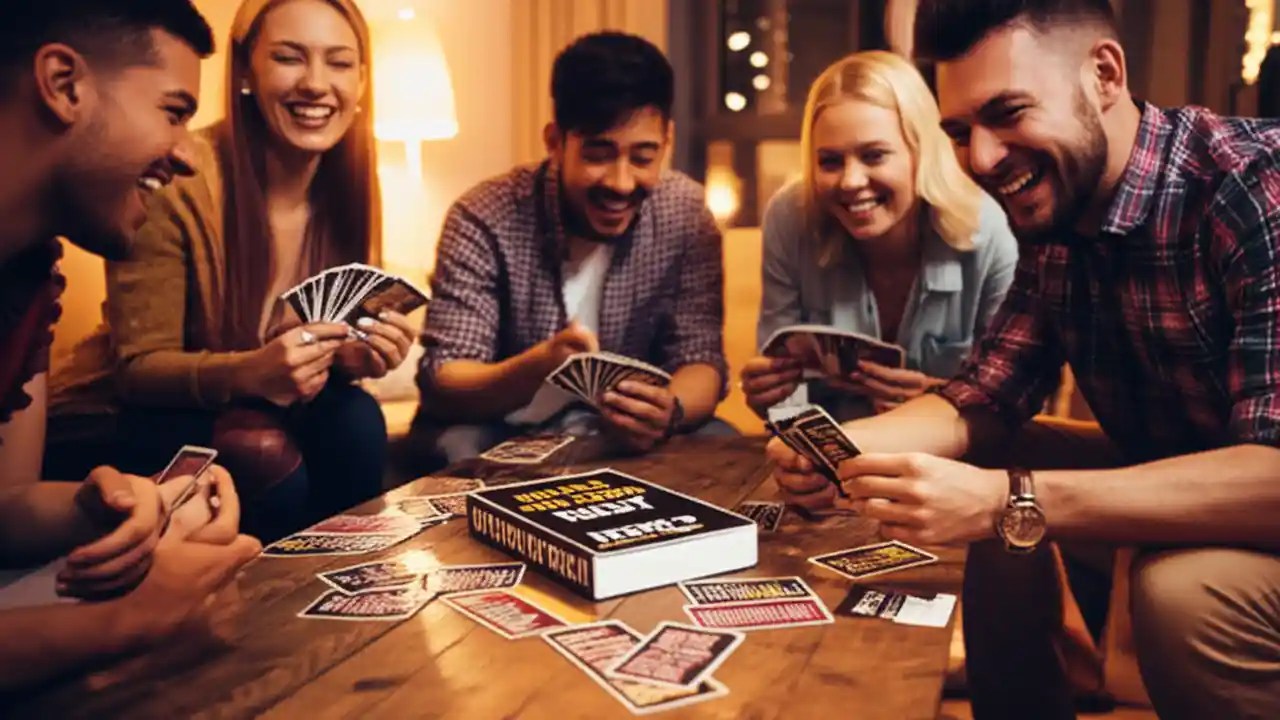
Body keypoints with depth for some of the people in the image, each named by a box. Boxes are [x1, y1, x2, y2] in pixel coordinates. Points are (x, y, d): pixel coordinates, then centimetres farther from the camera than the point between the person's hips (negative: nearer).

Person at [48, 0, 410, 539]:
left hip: (249, 413, 5)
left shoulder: (345, 191, -6)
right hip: (120, 421, -4)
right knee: (266, 454, -31)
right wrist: (248, 371, -37)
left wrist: (349, 354, -23)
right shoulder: (179, 182, -22)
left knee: (353, 421, -23)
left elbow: (326, 351, 1)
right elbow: (137, 368, -18)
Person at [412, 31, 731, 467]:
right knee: (458, 448, -33)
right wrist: (538, 366, -43)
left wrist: (670, 410, -36)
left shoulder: (686, 215, -9)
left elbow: (700, 359, -11)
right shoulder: (485, 220, -18)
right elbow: (440, 383, -21)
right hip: (505, 432, -3)